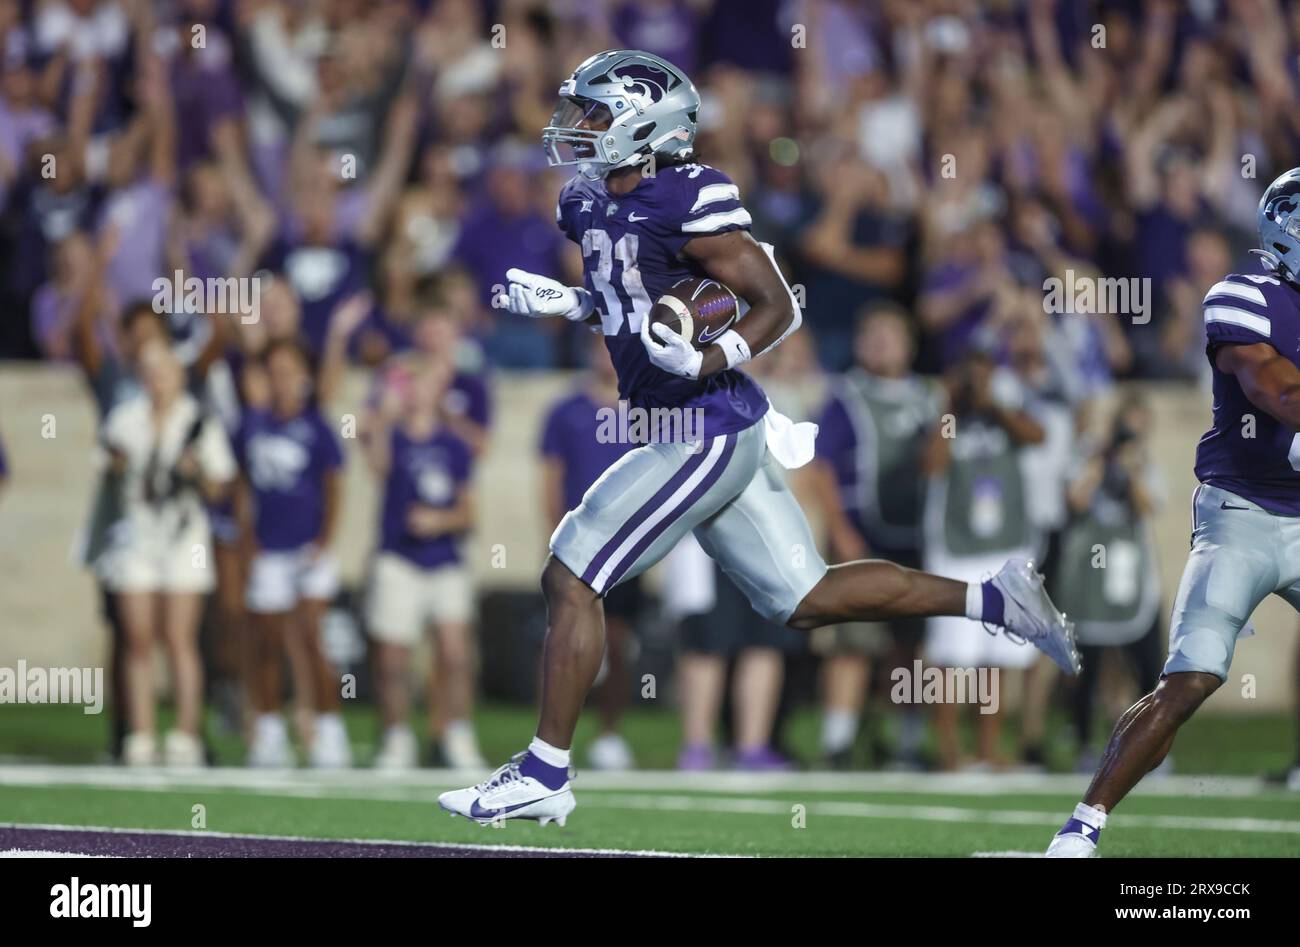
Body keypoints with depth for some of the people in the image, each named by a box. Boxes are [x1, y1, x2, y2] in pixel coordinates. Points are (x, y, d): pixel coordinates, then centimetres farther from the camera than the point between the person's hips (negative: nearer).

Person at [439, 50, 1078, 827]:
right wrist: (559, 303, 10)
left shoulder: (690, 203, -17)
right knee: (804, 602, 12)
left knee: (571, 580, -7)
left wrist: (708, 362, -29)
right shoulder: (590, 203, 10)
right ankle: (995, 599, 17)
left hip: (704, 434, -10)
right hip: (723, 438, 10)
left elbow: (778, 305, -14)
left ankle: (545, 773, 0)